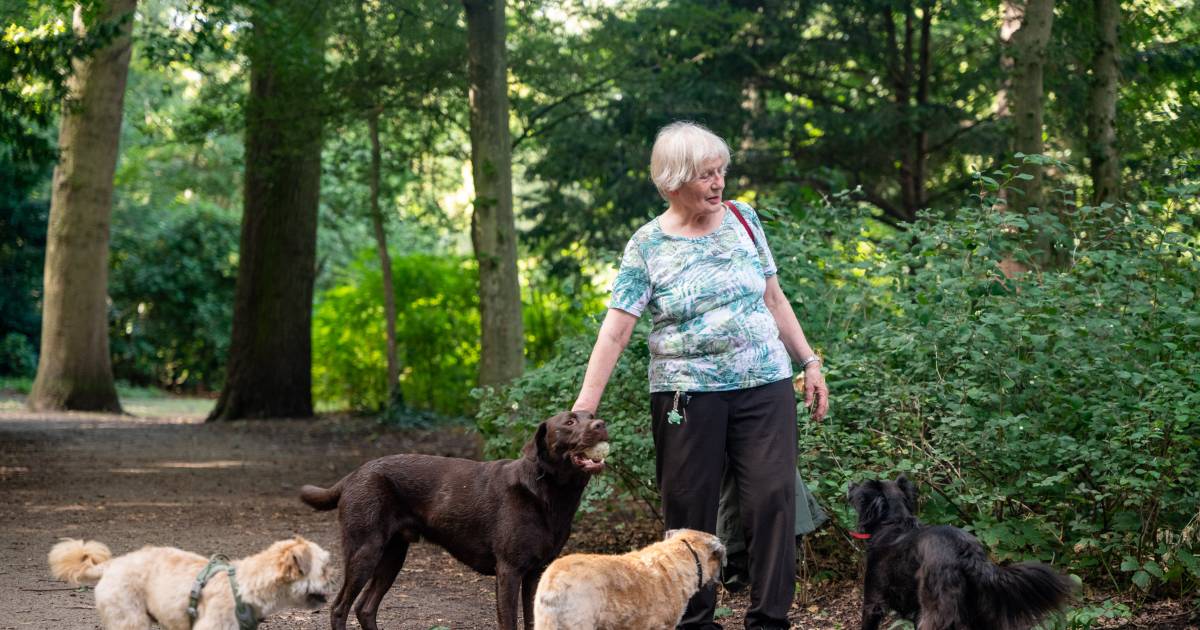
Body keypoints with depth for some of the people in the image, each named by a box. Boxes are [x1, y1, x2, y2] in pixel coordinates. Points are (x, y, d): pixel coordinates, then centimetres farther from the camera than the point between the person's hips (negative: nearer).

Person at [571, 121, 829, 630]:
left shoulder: (742, 220, 6)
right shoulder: (647, 247, -4)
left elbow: (775, 299, 14)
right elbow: (615, 330, -8)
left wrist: (809, 363, 11)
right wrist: (584, 406, -15)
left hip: (764, 384, 2)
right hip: (687, 393, -2)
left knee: (773, 498, -6)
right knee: (689, 511, 3)